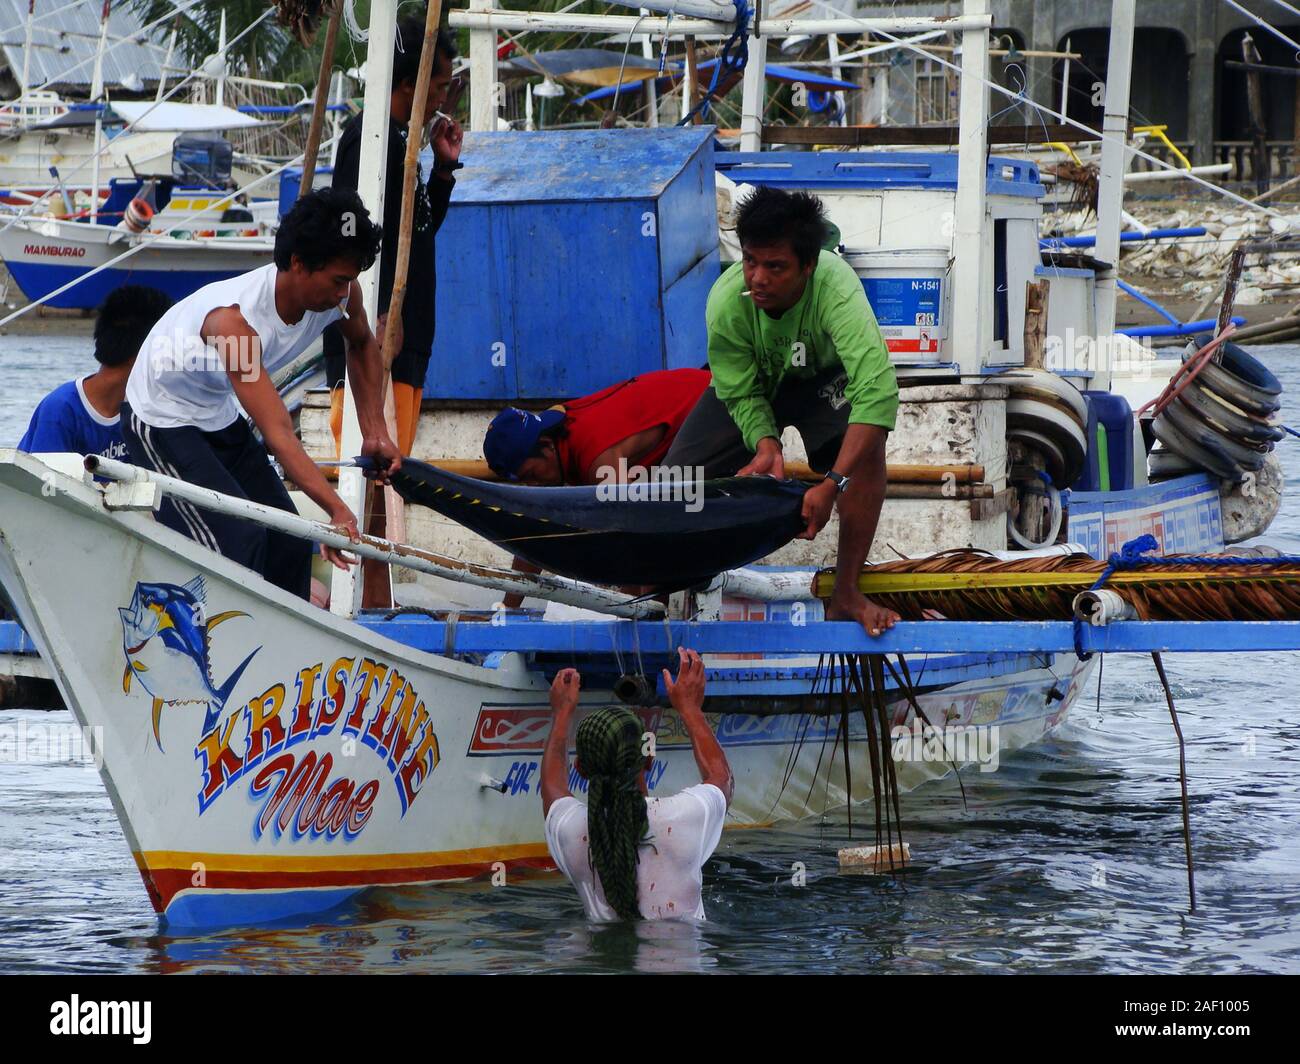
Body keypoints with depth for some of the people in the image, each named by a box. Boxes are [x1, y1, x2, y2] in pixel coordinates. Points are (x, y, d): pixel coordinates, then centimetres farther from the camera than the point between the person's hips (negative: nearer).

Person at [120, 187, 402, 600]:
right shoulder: (234, 319, -39)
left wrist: (374, 432, 3)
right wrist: (336, 509, -53)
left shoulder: (339, 292, -16)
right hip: (163, 422, -8)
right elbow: (277, 433, -45)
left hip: (221, 418, 8)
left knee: (290, 545, 1)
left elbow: (362, 346, 11)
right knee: (238, 543, -22)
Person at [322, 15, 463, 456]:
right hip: (377, 329, -10)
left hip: (406, 332, 10)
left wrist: (445, 166, 16)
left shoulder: (401, 139, 20)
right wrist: (380, 314, -25)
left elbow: (422, 228, 28)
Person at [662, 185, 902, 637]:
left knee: (867, 440, -33)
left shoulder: (835, 288, -41)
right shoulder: (726, 301, -33)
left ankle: (846, 594, -20)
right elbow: (741, 393, -19)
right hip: (754, 382, 2)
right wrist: (766, 445, -41)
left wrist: (832, 485, -56)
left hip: (823, 377, -2)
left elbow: (876, 389, -51)